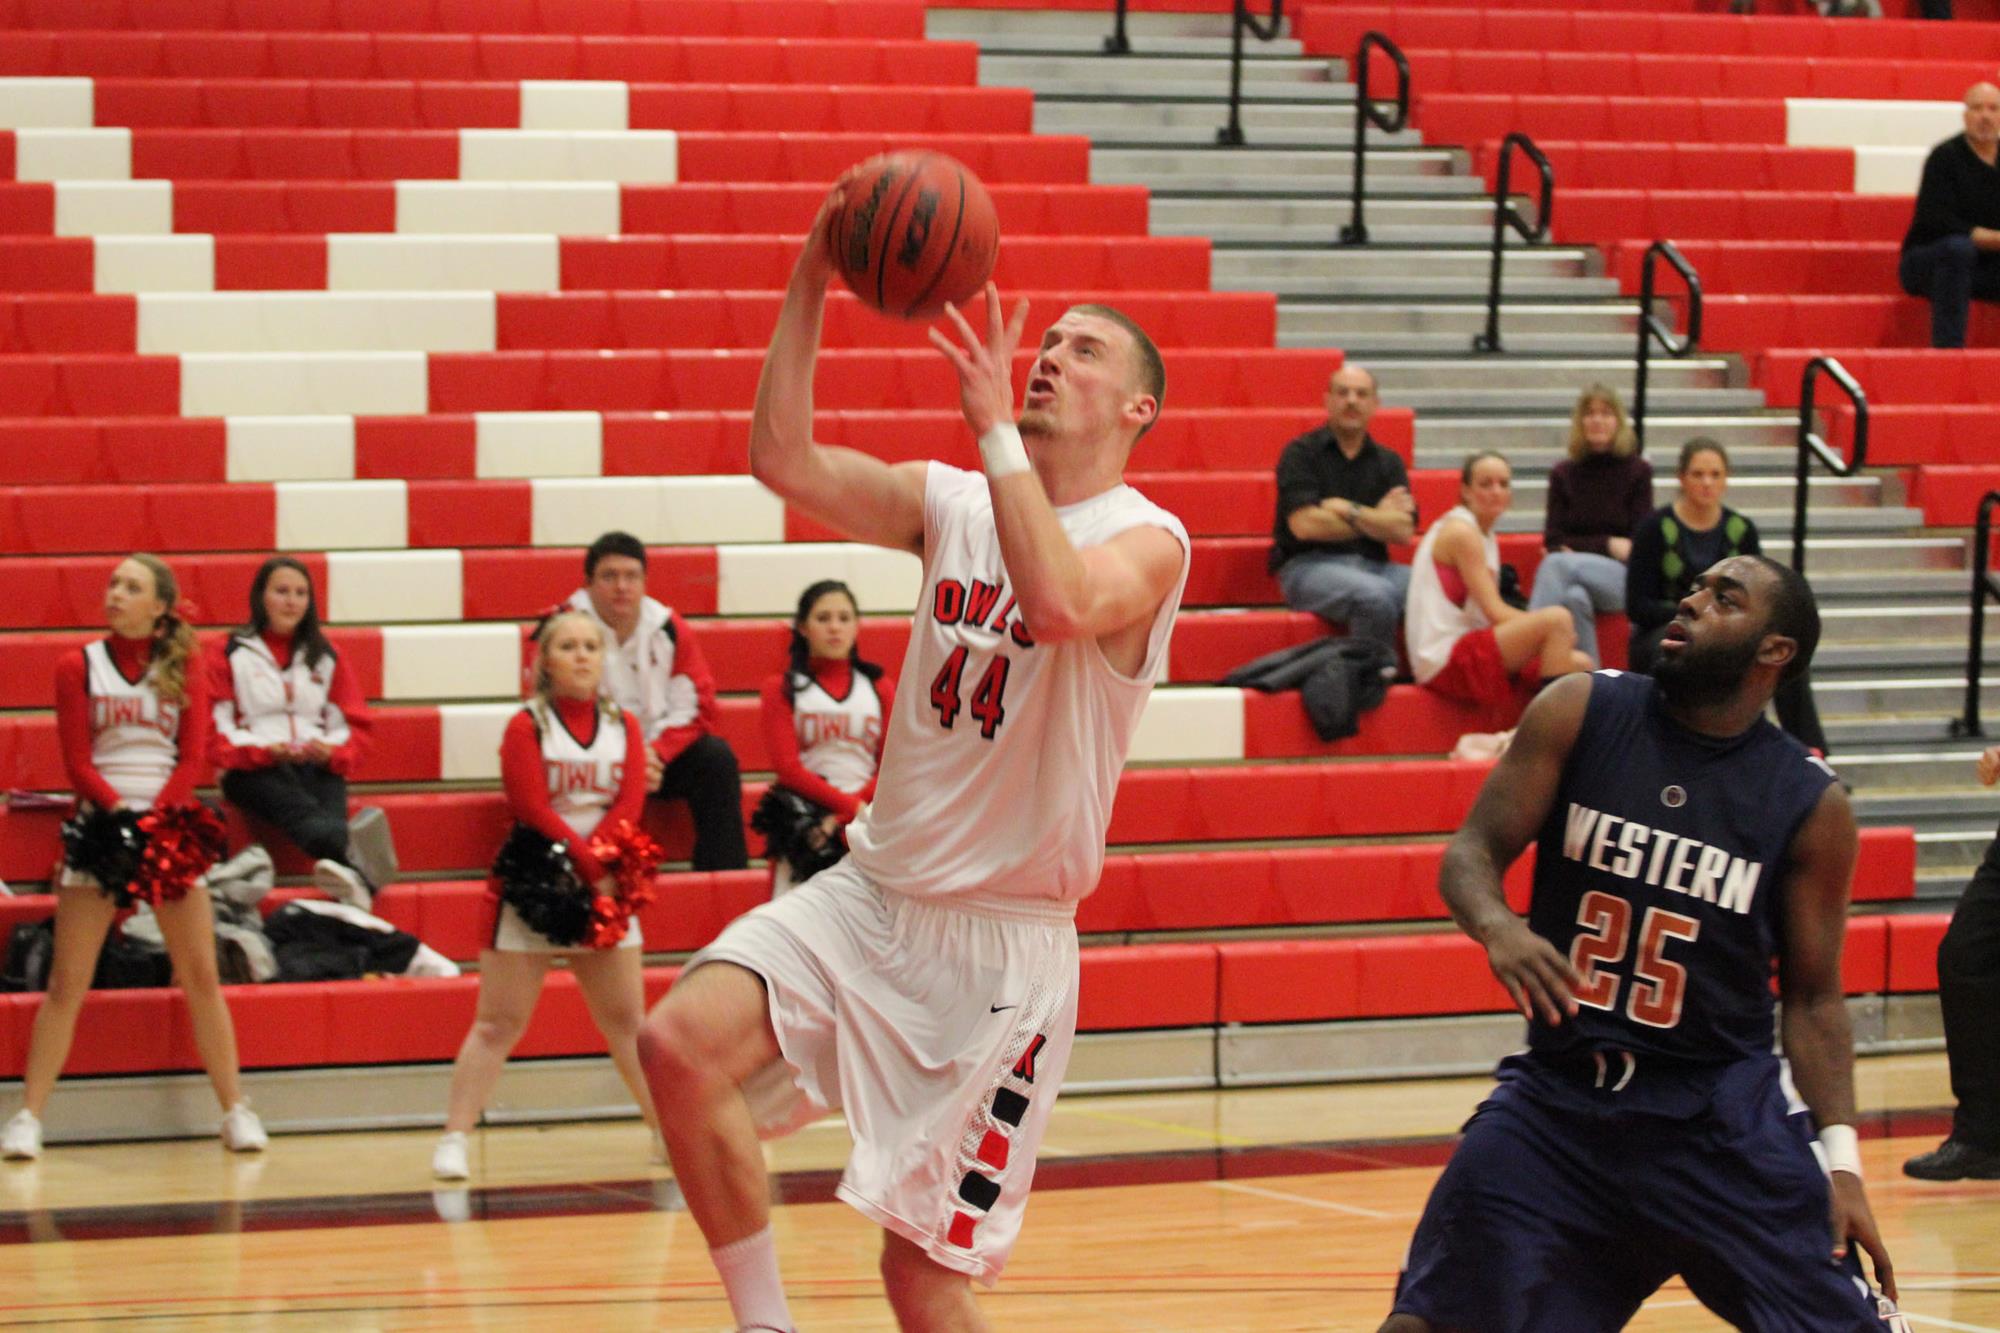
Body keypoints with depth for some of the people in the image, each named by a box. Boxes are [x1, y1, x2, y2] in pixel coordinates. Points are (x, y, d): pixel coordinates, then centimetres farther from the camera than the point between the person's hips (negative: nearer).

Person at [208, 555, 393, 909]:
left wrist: (331, 750, -9)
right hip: (253, 769, -3)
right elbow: (216, 731, 2)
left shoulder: (325, 657, 21)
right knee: (300, 810, -38)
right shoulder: (230, 656, 12)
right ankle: (357, 865, -71)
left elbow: (353, 726, 15)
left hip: (316, 766, 3)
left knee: (331, 811, -34)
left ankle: (348, 875, -69)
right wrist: (265, 750, -16)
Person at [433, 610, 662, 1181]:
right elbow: (534, 811, -14)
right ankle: (454, 1140, -5)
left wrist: (594, 868, -17)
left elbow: (630, 804, -4)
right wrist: (592, 869, -19)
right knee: (498, 1024, -6)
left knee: (627, 1020, 9)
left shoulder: (624, 727, 7)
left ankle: (667, 1130, 19)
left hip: (603, 889, 4)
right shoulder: (527, 727, -5)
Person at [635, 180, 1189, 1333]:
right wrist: (812, 285, -12)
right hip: (873, 890, 5)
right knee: (682, 1043, -20)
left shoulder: (1144, 541, -10)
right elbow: (786, 462, -4)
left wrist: (994, 425, -28)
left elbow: (1060, 603, -33)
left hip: (1004, 936, -5)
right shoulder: (952, 503, 8)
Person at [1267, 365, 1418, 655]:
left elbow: (1403, 532, 1)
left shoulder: (1387, 463, 14)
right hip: (1307, 564, -4)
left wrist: (1349, 511, -9)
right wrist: (1377, 518, -1)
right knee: (1374, 595, -37)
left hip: (1371, 565, 4)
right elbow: (1304, 525, -11)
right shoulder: (1301, 453, 2)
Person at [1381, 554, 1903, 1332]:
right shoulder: (1581, 713, -3)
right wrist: (1497, 927, -27)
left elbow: (1812, 996, 2)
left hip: (1721, 1105, -1)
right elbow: (1472, 851, -3)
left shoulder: (1811, 805, -3)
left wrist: (1839, 1159, -8)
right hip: (1556, 1095, 1)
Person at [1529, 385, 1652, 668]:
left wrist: (1576, 548, -7)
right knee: (1574, 598, -37)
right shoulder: (1564, 474, 11)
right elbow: (1553, 541, 7)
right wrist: (1607, 545, -5)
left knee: (1558, 564, -33)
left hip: (1623, 575, -2)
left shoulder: (1637, 471, 5)